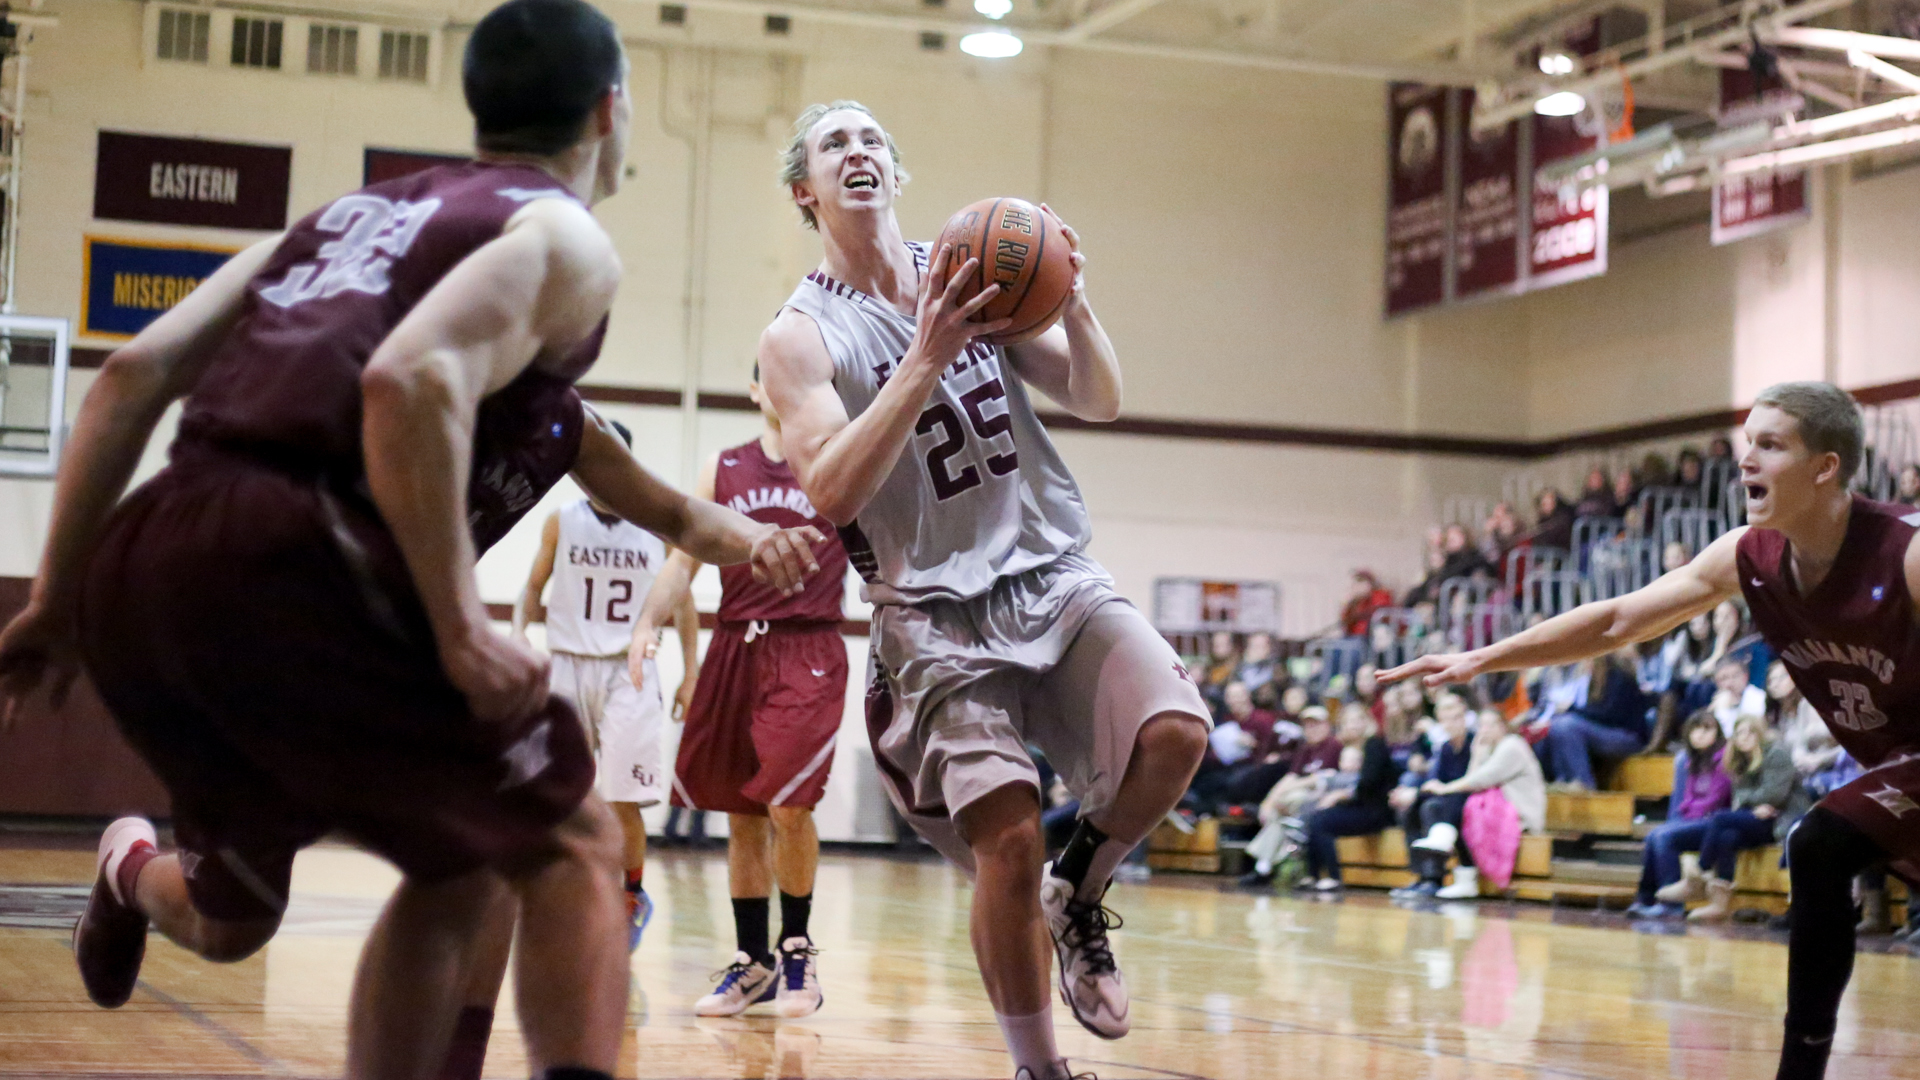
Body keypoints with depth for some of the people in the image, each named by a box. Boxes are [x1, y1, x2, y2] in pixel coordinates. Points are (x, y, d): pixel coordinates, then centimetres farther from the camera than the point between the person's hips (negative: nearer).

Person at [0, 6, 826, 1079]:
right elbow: (412, 383, -16)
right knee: (570, 848, 8)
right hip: (296, 568, -8)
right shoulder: (564, 237, 5)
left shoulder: (351, 213, 26)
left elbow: (136, 374, 17)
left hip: (133, 570, 8)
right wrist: (461, 628, -13)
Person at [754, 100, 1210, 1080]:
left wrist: (1073, 308, -11)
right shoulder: (801, 336, -1)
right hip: (937, 609, -4)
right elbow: (832, 492, -16)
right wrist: (926, 362, -23)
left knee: (1175, 733, -20)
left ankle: (1077, 899, 8)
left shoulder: (974, 271, 10)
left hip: (1054, 574, 4)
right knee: (1007, 835, -15)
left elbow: (1098, 402, 9)